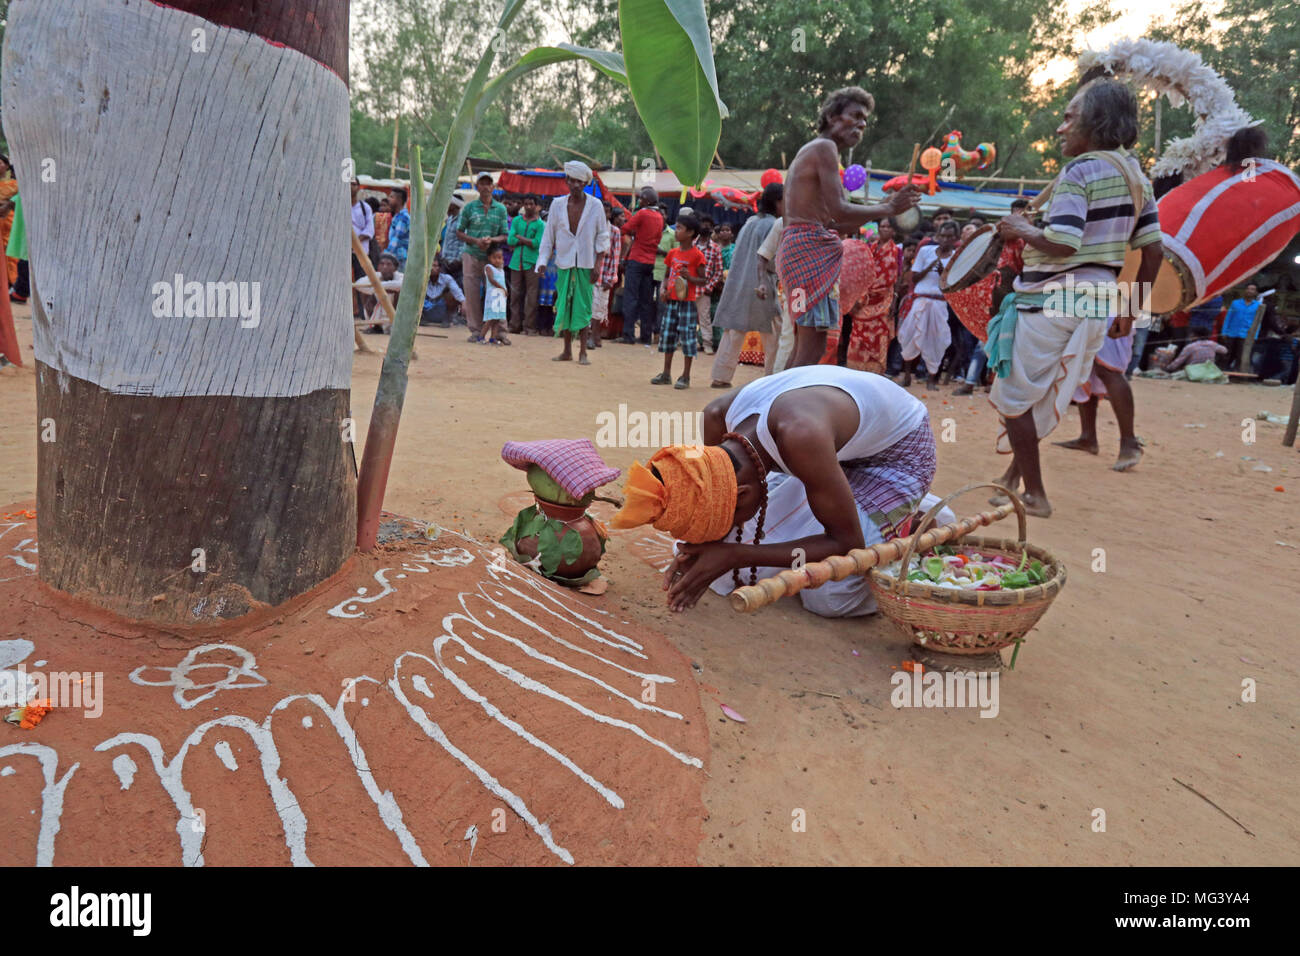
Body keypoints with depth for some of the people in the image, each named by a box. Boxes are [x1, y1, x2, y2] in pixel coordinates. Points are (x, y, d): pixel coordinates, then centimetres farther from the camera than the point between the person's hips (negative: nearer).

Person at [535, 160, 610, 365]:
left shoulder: (595, 205, -3)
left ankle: (583, 352, 5)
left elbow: (602, 237, 0)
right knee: (564, 306, 5)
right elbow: (549, 235, 6)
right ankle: (567, 350, 13)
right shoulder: (557, 204, 2)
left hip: (585, 264, -2)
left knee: (583, 307, -1)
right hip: (564, 263, 2)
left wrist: (598, 265, -7)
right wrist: (543, 261, -1)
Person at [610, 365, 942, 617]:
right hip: (839, 449, 6)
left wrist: (735, 555, -36)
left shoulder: (799, 437, -44)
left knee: (826, 594, -22)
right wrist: (698, 546, -21)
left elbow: (848, 545, -32)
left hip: (900, 453, -6)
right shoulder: (719, 417, -23)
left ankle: (915, 521, 5)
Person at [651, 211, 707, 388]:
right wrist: (663, 288, -1)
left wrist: (689, 277, -22)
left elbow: (703, 280, -5)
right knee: (667, 334, 10)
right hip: (671, 301, 7)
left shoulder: (696, 255, -7)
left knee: (687, 336, -4)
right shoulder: (673, 253, 11)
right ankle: (666, 374, 19)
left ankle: (686, 377, 4)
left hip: (687, 302, -6)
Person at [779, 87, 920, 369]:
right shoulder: (824, 147, -4)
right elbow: (838, 210, -16)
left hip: (797, 247, 10)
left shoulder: (811, 150, 26)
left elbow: (832, 222, 24)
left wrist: (886, 206, 19)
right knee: (812, 347, -14)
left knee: (804, 347, 12)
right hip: (809, 247, -10)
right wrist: (888, 209, -4)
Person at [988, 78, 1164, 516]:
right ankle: (1014, 475, 27)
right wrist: (1131, 310, 18)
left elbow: (1062, 243, -24)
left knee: (1014, 395, 3)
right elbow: (1153, 251, 12)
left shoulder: (1079, 171, -13)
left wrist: (1022, 230, -5)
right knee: (1043, 394, 18)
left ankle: (1033, 494, 7)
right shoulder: (1136, 176, 13)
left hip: (1055, 297, -9)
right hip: (1100, 297, 9)